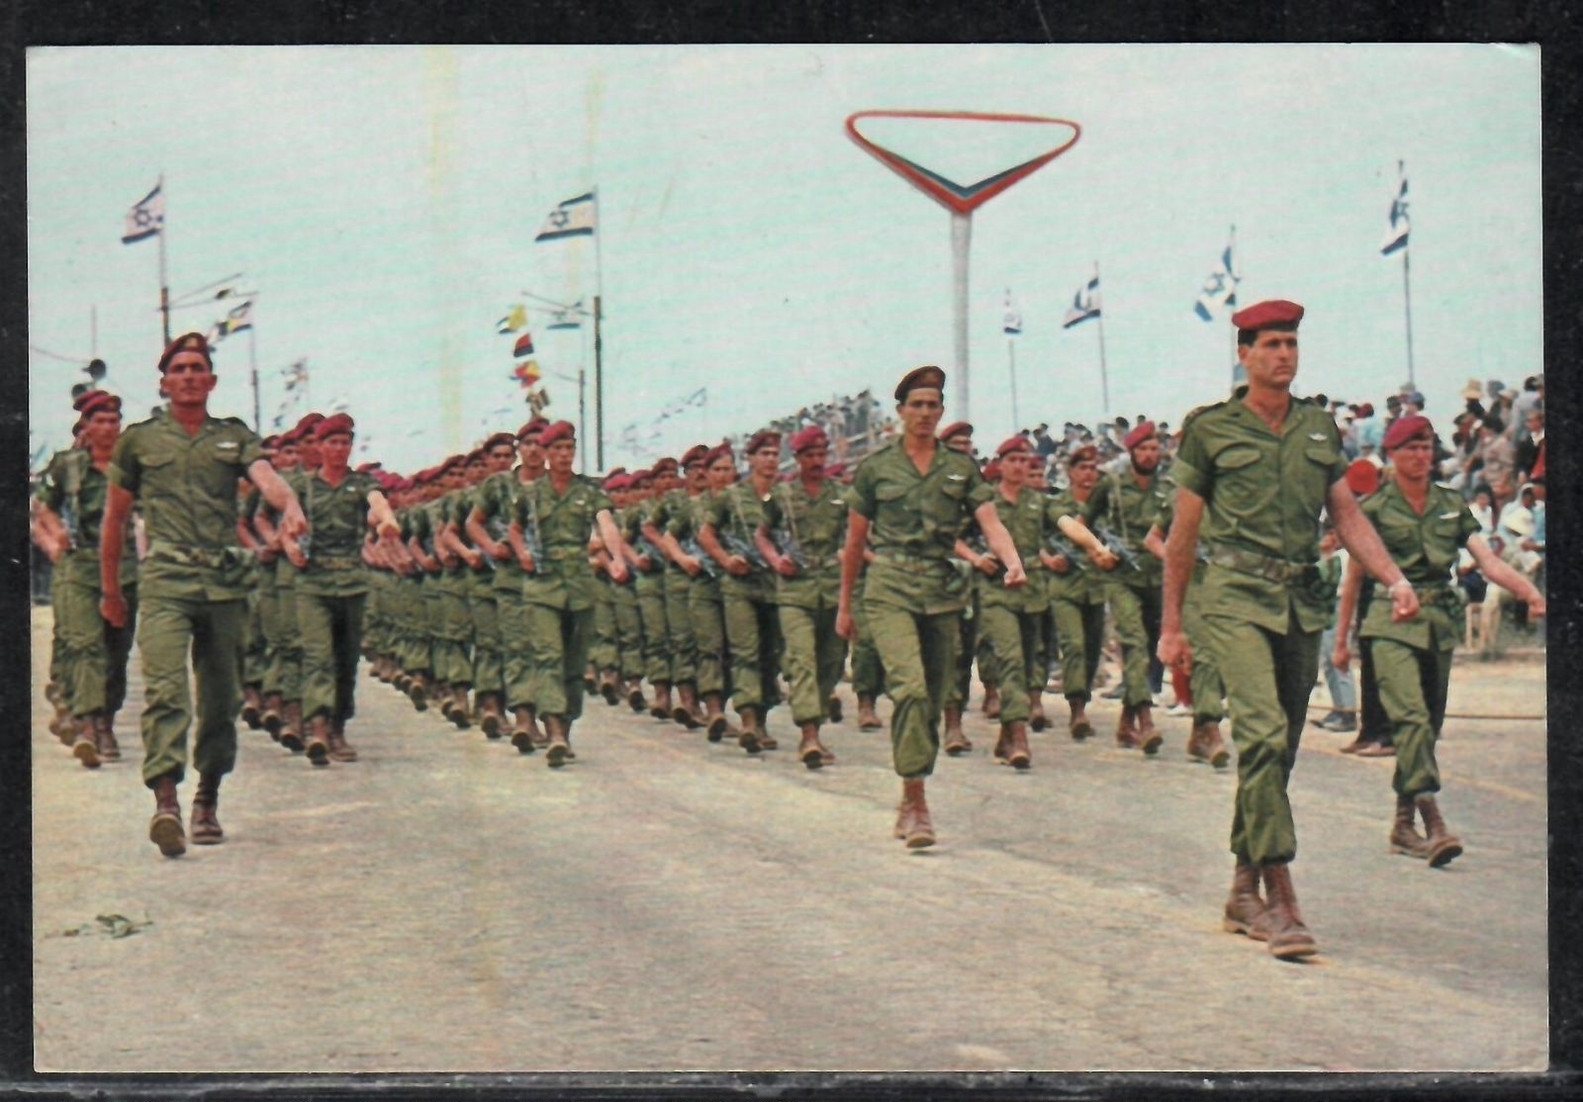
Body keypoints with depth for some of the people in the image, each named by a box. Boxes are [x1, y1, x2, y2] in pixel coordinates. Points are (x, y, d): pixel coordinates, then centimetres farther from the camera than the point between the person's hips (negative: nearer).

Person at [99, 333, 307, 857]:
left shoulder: (235, 437, 14)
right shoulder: (139, 440, 12)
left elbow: (267, 478, -6)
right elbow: (114, 516, 19)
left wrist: (291, 507, -29)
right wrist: (110, 588, 19)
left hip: (225, 582, 2)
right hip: (164, 579, -2)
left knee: (221, 698, 7)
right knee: (165, 688, -18)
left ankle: (207, 802, 22)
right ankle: (166, 802, -30)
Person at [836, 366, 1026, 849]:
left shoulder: (961, 468, 10)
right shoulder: (875, 468, 5)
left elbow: (991, 523, 1)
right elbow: (855, 540, 11)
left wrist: (1013, 562, -19)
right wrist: (844, 604, 13)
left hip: (943, 590, 3)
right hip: (891, 587, -3)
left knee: (934, 697, 7)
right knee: (910, 687, -21)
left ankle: (909, 804, 20)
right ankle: (917, 801, -21)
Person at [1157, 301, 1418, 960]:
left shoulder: (1320, 429, 15)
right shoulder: (1211, 429, 3)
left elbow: (1347, 515, 14)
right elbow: (1183, 533, 6)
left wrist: (1393, 578, -3)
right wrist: (1171, 625, 6)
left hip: (1303, 598, 5)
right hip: (1238, 593, -5)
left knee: (1278, 749, 8)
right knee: (1262, 733, -21)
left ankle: (1243, 892, 19)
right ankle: (1280, 896, -23)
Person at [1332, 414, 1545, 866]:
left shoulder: (1452, 505, 12)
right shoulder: (1374, 508, 2)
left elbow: (1488, 561, 4)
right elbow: (1354, 577, 8)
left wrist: (1530, 592, -14)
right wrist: (1341, 639, 10)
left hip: (1441, 624, 5)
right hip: (1392, 624, -5)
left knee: (1429, 725, 7)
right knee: (1412, 718, -19)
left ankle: (1403, 824, 19)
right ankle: (1433, 824, -28)